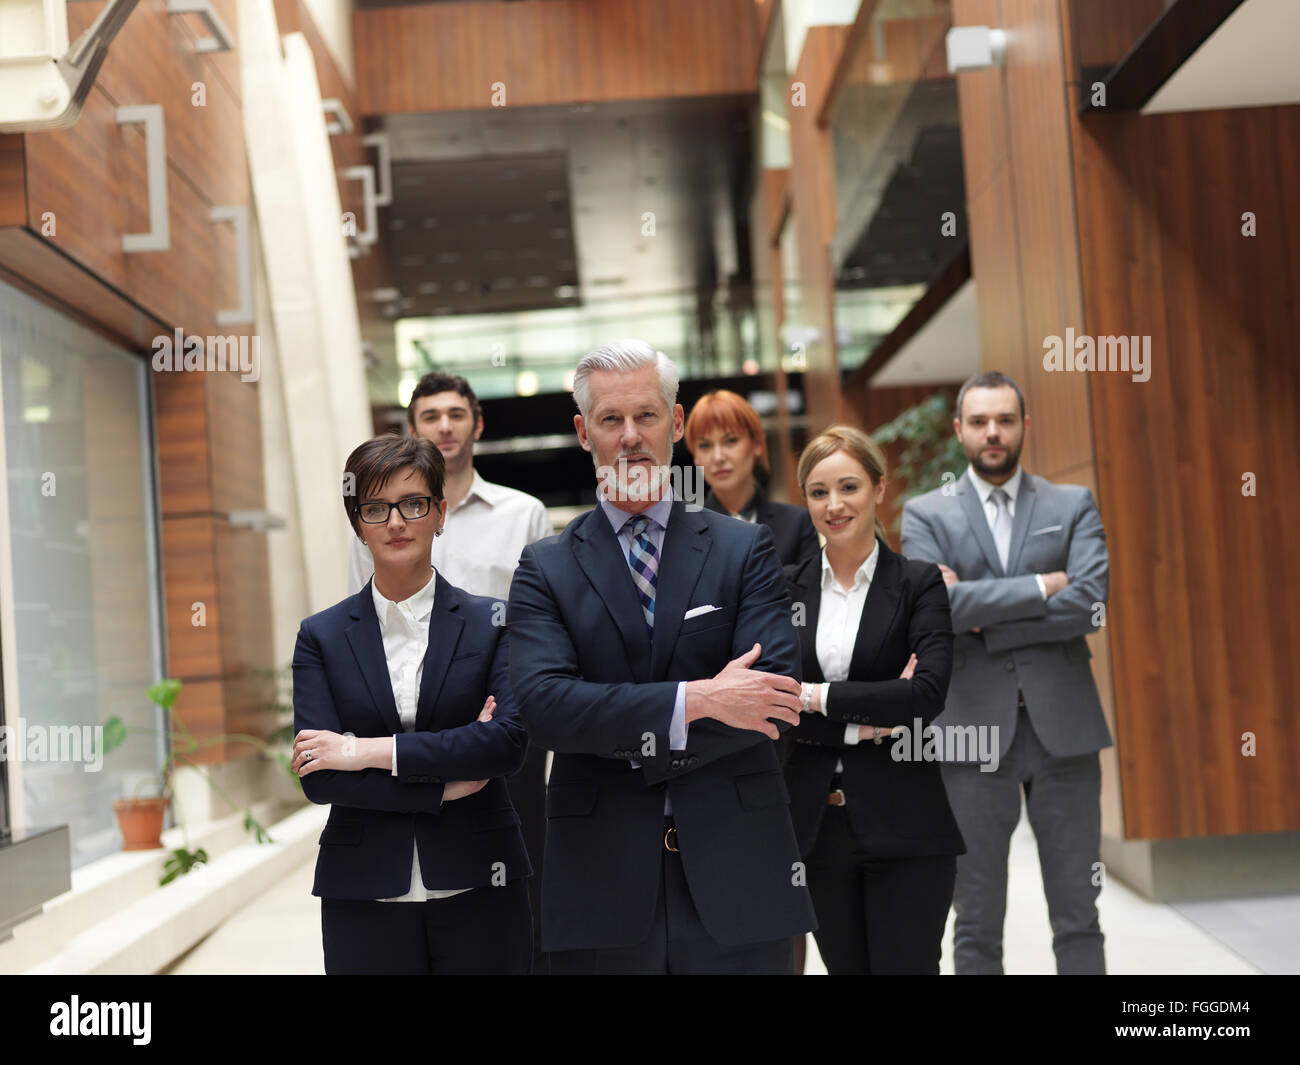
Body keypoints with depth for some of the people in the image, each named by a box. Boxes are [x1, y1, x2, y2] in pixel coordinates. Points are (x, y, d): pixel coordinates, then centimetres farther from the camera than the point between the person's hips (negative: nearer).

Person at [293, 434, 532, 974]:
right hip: (365, 898, 1)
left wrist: (370, 752, -13)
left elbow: (509, 742, -12)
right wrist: (444, 786, -12)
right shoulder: (322, 636, 4)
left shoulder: (491, 623, 2)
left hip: (477, 889, 0)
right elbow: (318, 778, -5)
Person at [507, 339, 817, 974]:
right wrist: (695, 700, -18)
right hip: (602, 886, 0)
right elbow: (544, 705, -11)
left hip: (734, 874, 1)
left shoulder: (746, 550, 6)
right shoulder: (545, 569, 4)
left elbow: (775, 696, -7)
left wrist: (625, 743, -11)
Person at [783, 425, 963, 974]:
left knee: (905, 964, -3)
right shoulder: (785, 587, 6)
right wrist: (857, 726, -15)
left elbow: (929, 692, -15)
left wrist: (818, 697, -14)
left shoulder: (920, 582, -1)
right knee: (844, 966, 12)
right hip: (815, 823, 3)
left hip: (904, 827, -3)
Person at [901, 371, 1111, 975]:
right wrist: (1041, 586, -9)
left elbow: (1091, 604, -7)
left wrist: (982, 618, -9)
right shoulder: (926, 515, 6)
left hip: (1063, 728, 1)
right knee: (977, 925, 5)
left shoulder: (1073, 506, 9)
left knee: (1077, 918, 6)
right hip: (973, 732, -1)